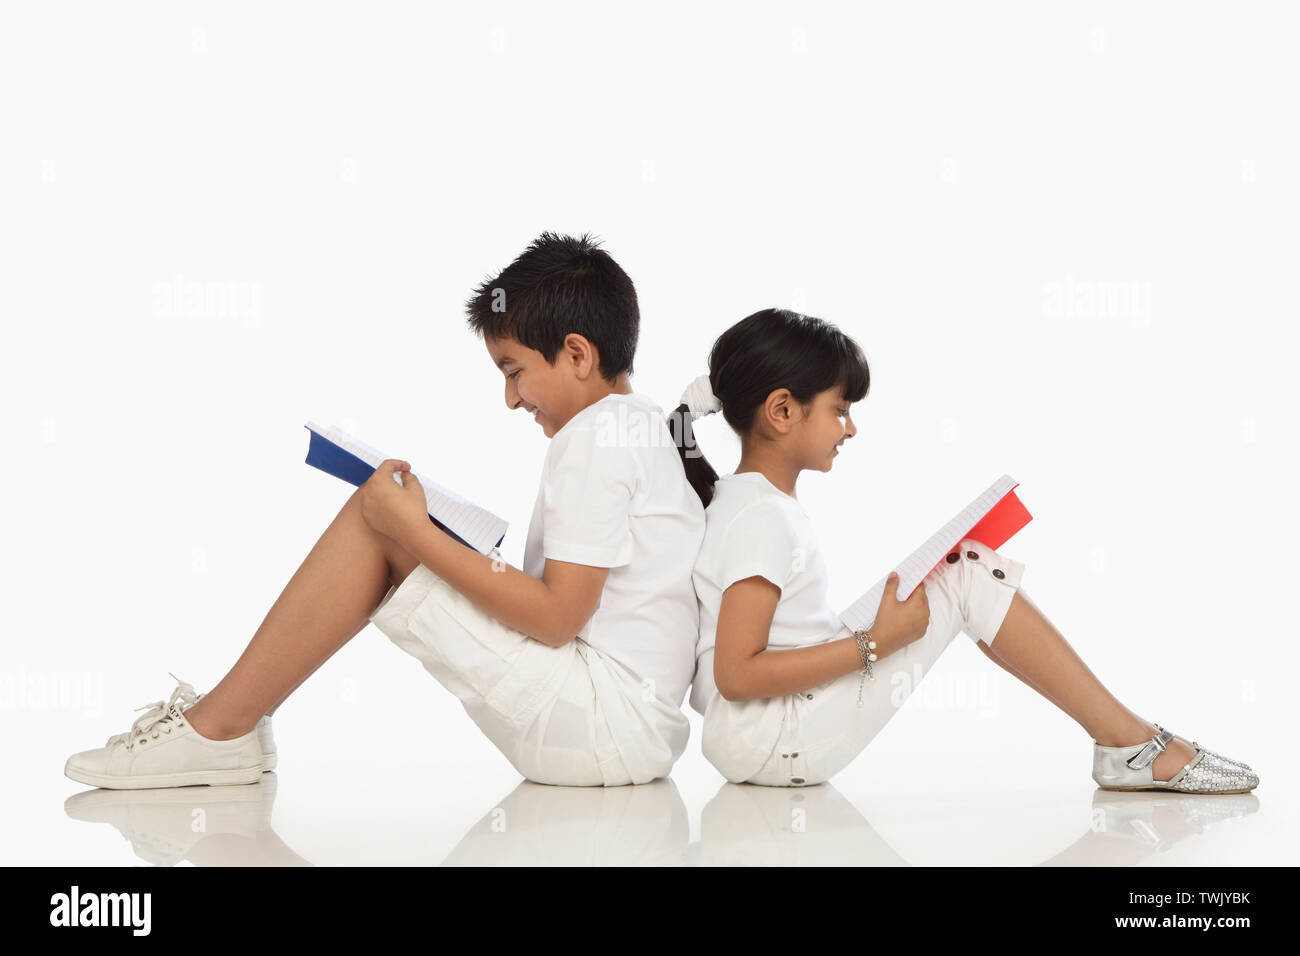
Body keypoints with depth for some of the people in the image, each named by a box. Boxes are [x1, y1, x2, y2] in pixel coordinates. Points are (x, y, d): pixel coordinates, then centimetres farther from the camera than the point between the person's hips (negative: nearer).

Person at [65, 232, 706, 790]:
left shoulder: (594, 437, -12)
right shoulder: (644, 430, 18)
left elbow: (556, 616, -20)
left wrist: (414, 530, -16)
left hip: (607, 727, -10)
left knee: (376, 519, -13)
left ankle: (219, 729, -7)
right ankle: (233, 719, 10)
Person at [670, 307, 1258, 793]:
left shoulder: (740, 501, 14)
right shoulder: (763, 517, -16)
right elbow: (736, 674, -23)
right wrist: (874, 643, -20)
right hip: (769, 744, -10)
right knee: (969, 573, -10)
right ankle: (1129, 744, -6)